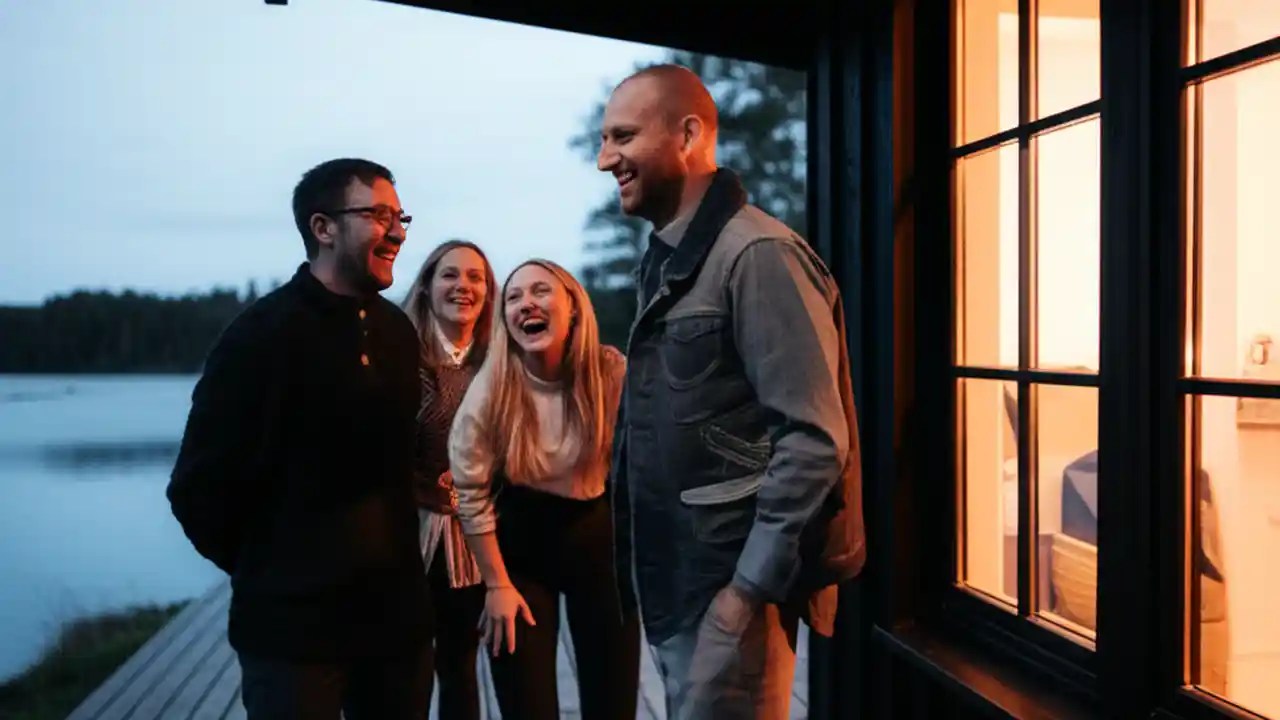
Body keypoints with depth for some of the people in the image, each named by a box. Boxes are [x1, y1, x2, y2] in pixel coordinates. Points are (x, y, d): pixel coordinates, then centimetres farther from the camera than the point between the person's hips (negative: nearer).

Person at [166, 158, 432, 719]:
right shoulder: (264, 333, -10)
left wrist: (383, 561, 9)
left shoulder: (396, 330, 6)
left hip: (395, 610, 5)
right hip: (294, 622, -5)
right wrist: (268, 574, 0)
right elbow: (198, 488, -9)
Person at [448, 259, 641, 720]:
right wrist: (497, 584, -6)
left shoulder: (614, 374, -16)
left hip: (599, 533, 1)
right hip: (519, 542, -1)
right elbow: (471, 492, -9)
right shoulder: (491, 389, -16)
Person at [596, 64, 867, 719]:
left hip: (729, 586, -9)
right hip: (674, 584, 9)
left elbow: (816, 440, -21)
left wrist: (751, 589, -20)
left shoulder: (758, 254, -16)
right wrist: (646, 569, 14)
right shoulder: (664, 261, 12)